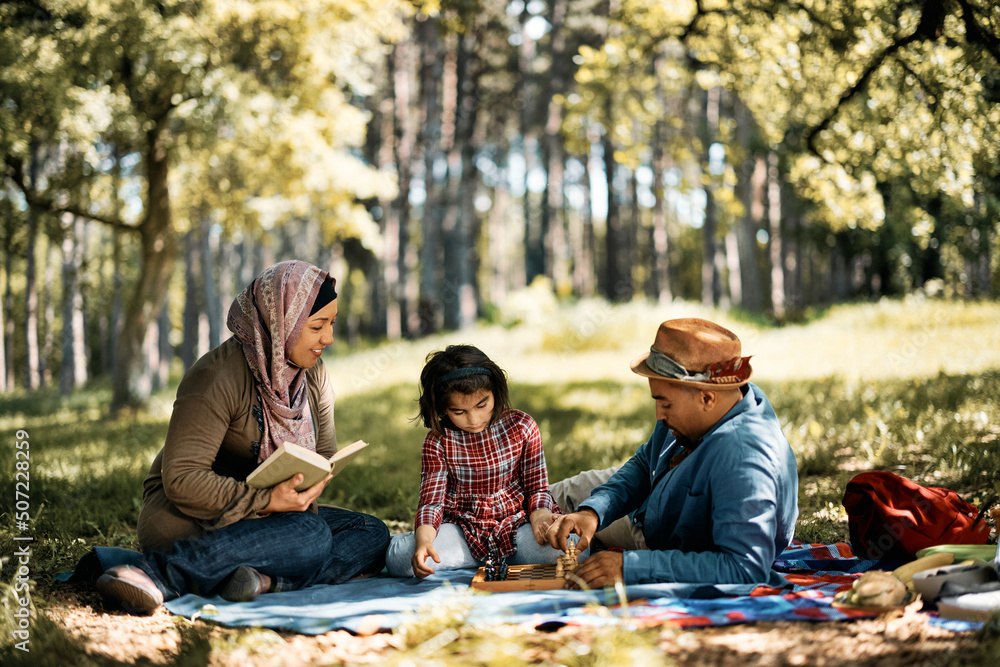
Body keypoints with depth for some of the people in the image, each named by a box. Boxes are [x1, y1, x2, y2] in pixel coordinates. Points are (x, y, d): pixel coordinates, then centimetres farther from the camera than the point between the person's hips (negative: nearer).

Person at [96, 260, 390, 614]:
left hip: (267, 515, 8)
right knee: (311, 536, -32)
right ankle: (157, 573, -39)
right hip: (187, 517, -8)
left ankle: (267, 578, -35)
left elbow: (325, 455, 10)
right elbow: (181, 479, -24)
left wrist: (306, 491, -15)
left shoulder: (313, 374, 5)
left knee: (372, 534, -11)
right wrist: (267, 501, -32)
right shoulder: (217, 376, -19)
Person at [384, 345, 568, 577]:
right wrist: (424, 539, -31)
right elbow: (431, 501, -9)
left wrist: (540, 518, -20)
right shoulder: (438, 443, -4)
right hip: (462, 529, 0)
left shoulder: (521, 427, -2)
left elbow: (537, 488, 3)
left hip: (516, 522, 0)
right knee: (398, 557, -29)